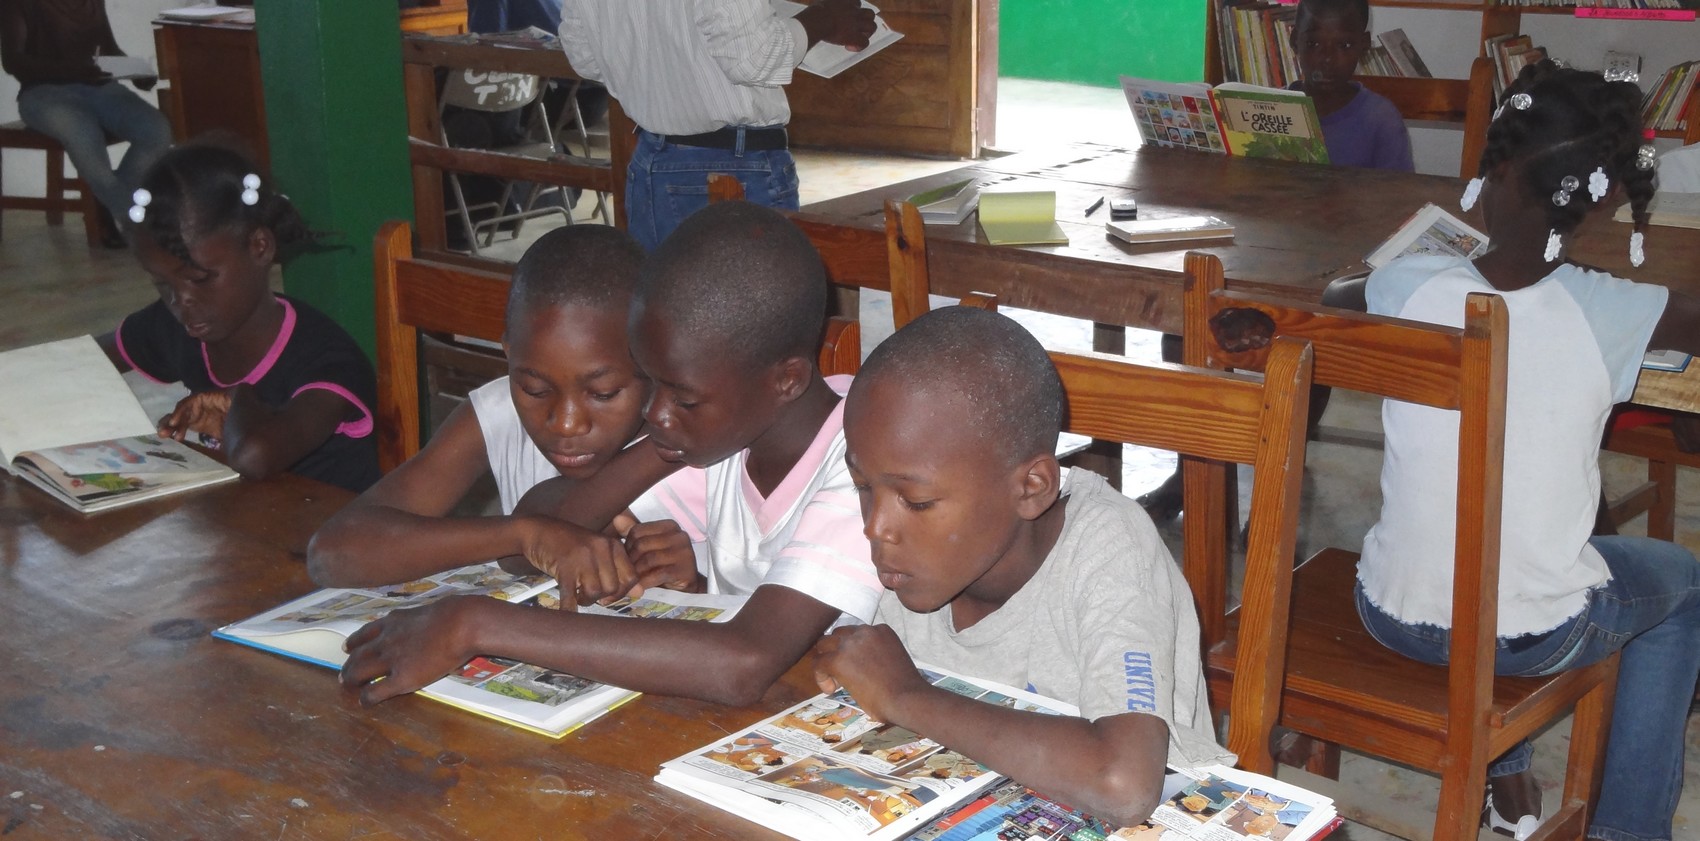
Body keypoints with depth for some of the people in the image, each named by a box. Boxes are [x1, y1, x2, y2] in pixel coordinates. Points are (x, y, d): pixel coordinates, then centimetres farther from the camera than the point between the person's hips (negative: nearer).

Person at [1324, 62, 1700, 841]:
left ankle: (1504, 775, 41)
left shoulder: (1412, 289, -12)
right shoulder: (1608, 313, -17)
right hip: (1535, 639, -2)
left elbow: (1332, 294, 13)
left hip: (1395, 615, 2)